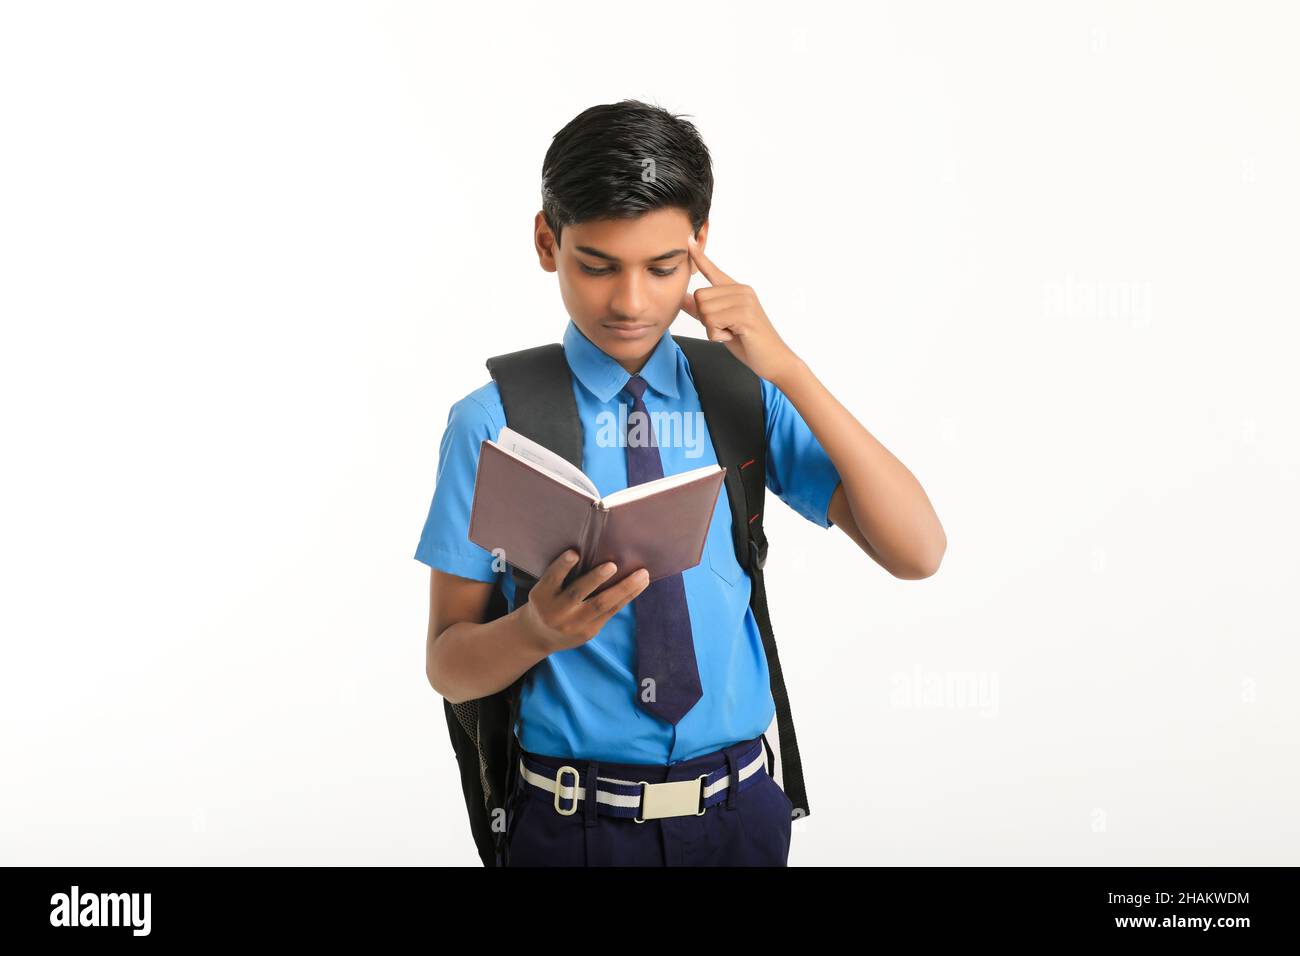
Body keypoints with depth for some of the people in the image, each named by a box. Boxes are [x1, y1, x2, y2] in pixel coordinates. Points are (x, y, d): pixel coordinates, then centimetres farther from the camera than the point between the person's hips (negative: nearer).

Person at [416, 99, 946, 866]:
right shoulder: (496, 422, -9)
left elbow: (917, 553, -11)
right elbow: (447, 662, -4)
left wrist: (788, 368, -18)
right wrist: (539, 629, -26)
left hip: (737, 809, 2)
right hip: (572, 824, -2)